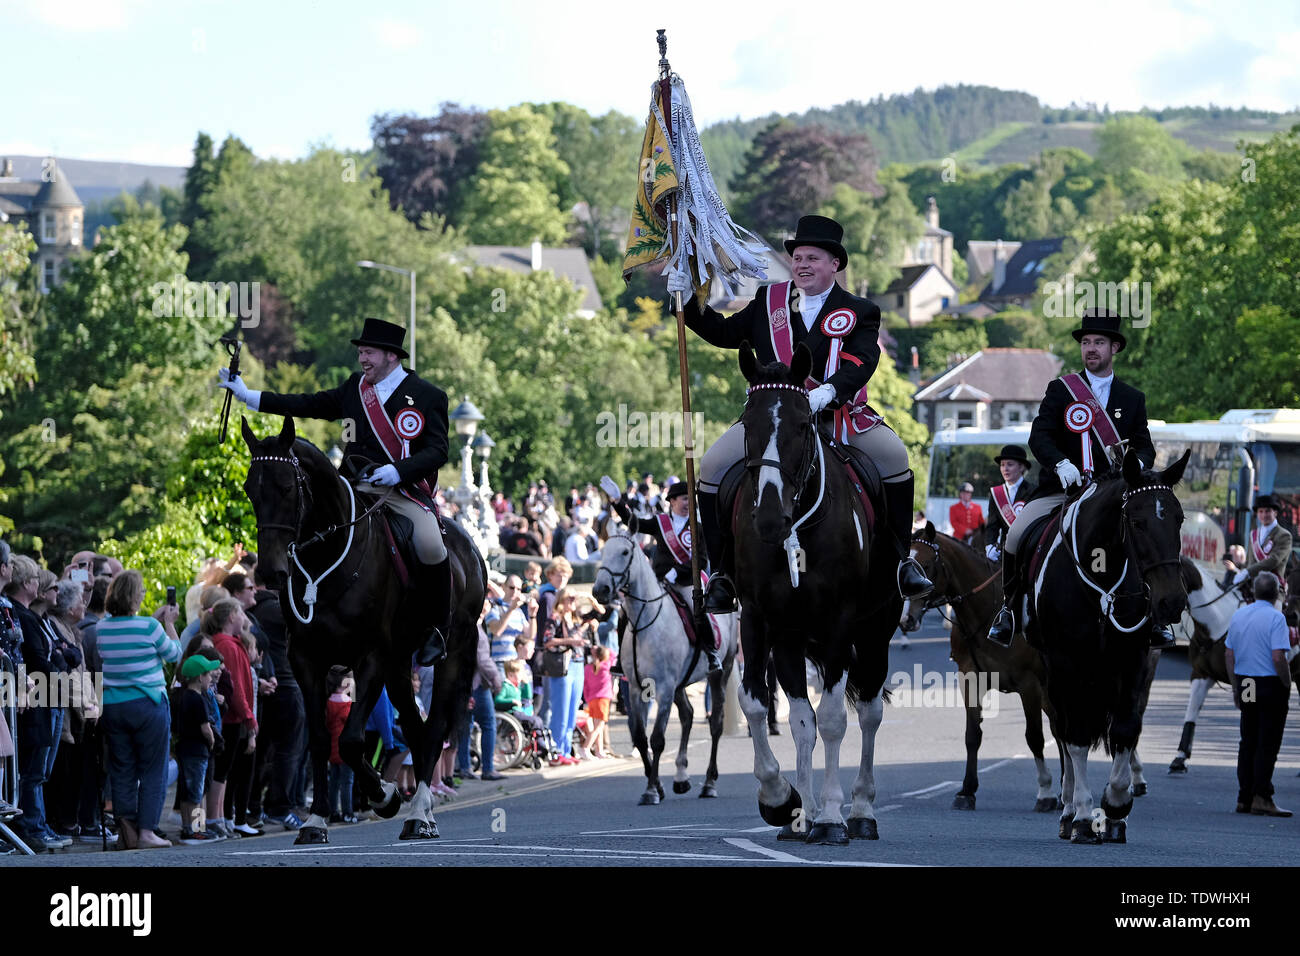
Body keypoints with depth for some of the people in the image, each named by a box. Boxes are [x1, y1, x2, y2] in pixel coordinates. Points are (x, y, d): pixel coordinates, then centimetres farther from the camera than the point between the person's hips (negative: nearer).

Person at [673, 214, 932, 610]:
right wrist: (688, 301, 7)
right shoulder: (769, 302, 13)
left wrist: (830, 390, -34)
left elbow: (861, 360, -14)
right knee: (713, 466, -17)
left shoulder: (859, 312, 3)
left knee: (894, 455, -24)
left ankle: (903, 559, -8)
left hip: (838, 413, -2)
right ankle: (722, 572, -6)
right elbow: (725, 333, 19)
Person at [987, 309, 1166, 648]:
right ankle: (1010, 608, 2)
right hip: (1059, 489, -1)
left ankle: (1149, 617, -3)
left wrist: (1137, 463, -20)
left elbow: (1145, 446, 6)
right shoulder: (1060, 390, 6)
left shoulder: (1133, 399, 12)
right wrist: (1061, 464, -26)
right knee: (1015, 537, -20)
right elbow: (1039, 435, -6)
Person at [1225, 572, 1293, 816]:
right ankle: (1261, 798, -6)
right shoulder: (1275, 617, -13)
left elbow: (1229, 655, 13)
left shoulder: (1239, 615, 9)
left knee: (1248, 742, 13)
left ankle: (1244, 798, 15)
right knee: (1267, 744, -3)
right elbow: (1278, 657, -20)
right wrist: (1287, 685, -7)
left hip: (1245, 686, 7)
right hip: (1270, 686, -7)